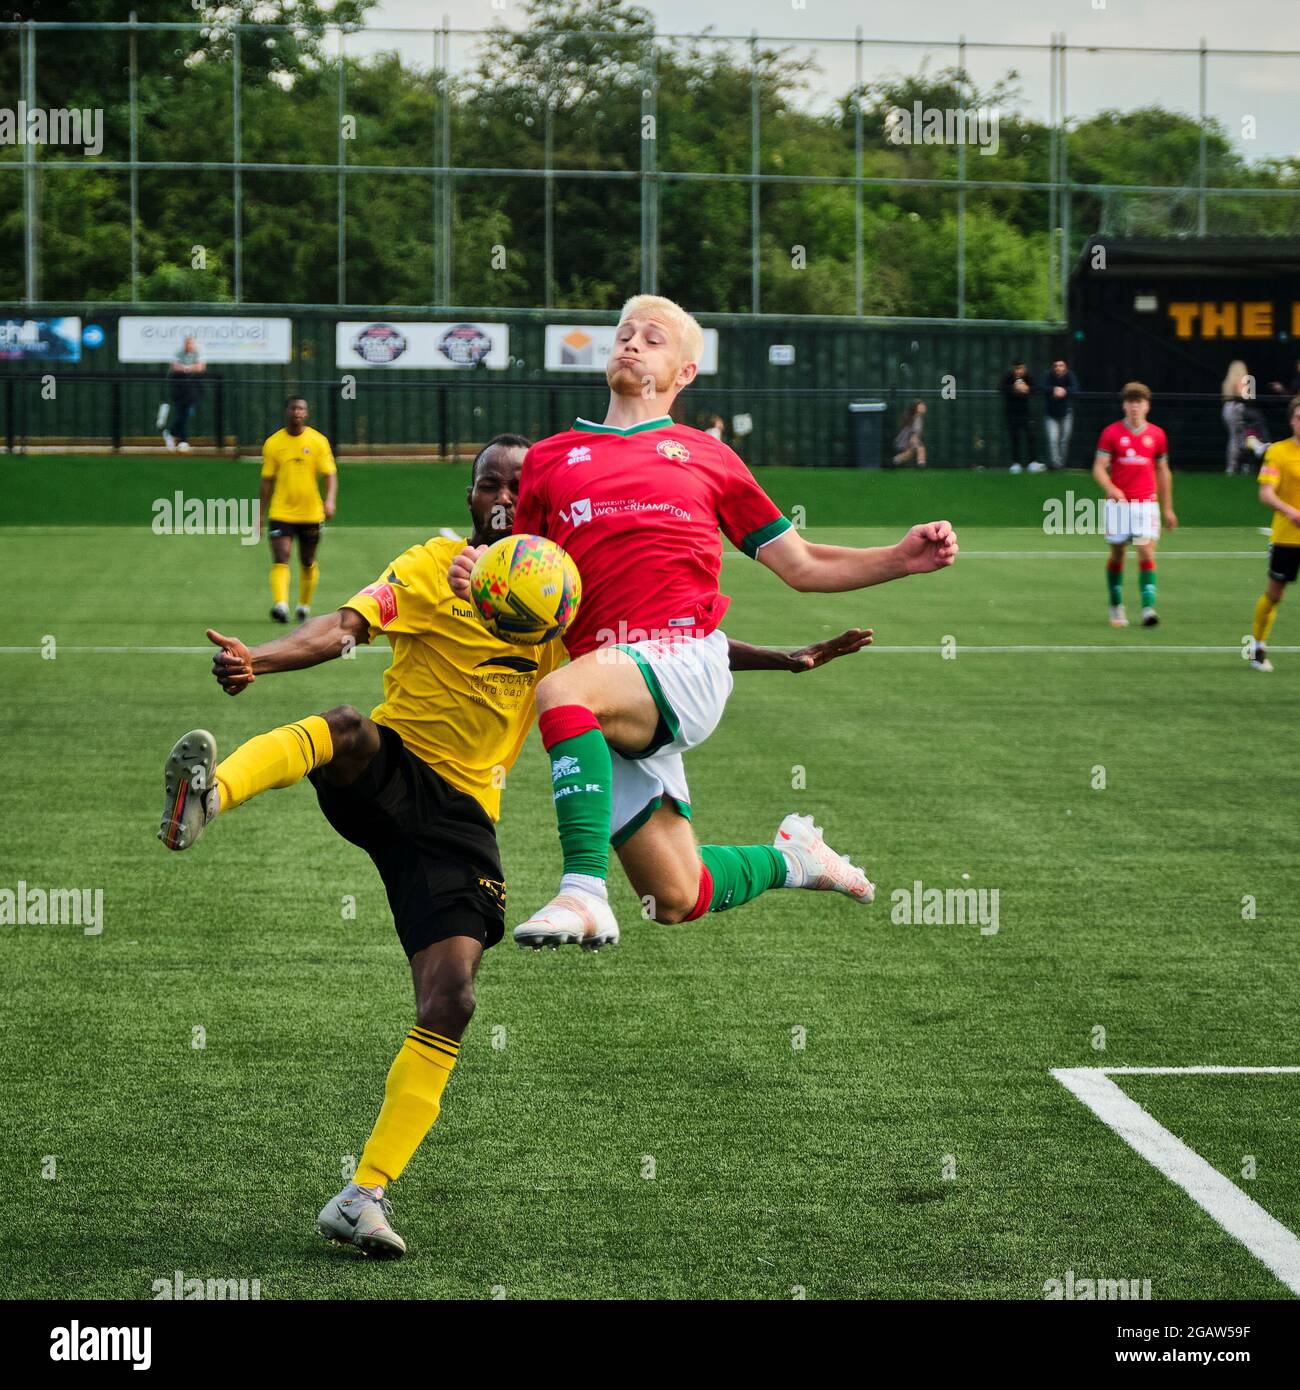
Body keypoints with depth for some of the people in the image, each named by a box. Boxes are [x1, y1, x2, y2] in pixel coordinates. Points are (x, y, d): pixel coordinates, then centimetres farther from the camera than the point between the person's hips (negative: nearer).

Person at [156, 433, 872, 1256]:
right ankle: (208, 794, -63)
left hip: (461, 815, 3)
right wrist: (257, 661, -36)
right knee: (348, 730, -39)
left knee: (450, 1005, -11)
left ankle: (367, 1196, -6)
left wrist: (790, 660, 10)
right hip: (388, 773, -3)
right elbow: (344, 629, -17)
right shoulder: (434, 569, -1)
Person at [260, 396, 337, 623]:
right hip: (281, 512, -1)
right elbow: (267, 481, 7)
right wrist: (260, 514, 6)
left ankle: (304, 606, 28)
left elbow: (330, 475, -4)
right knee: (280, 559, -16)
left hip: (311, 513, 1)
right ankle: (280, 605, -27)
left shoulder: (318, 441, -1)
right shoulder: (273, 443, 2)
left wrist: (330, 500, -21)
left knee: (308, 563, 12)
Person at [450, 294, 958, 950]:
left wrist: (901, 558, 5)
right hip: (610, 685, 3)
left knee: (560, 692, -36)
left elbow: (802, 566, 19)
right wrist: (479, 579, -2)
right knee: (677, 901, 1)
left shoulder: (707, 456, 18)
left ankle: (584, 892, -37)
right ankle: (790, 858, 32)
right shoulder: (549, 459, 21)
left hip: (685, 660, -3)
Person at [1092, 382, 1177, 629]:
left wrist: (1168, 508, 15)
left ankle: (1148, 608, -18)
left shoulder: (1157, 435, 5)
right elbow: (1099, 467, -3)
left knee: (1147, 554, -13)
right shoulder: (1111, 433, -1)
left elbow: (1163, 472, 14)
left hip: (1146, 504, 0)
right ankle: (1116, 608, 22)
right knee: (1117, 555, 7)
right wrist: (1110, 488, -24)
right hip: (1118, 504, 0)